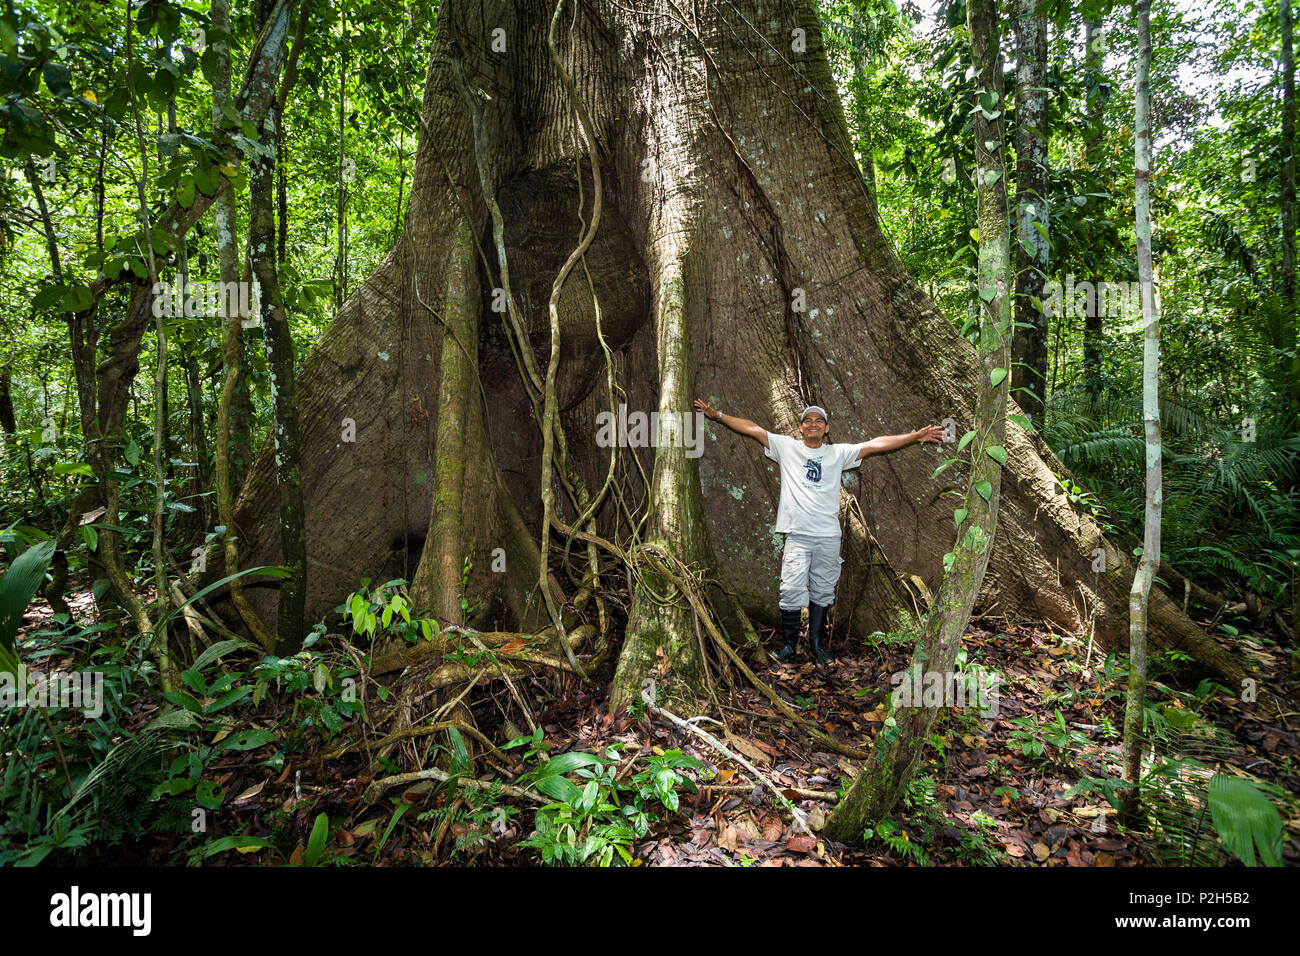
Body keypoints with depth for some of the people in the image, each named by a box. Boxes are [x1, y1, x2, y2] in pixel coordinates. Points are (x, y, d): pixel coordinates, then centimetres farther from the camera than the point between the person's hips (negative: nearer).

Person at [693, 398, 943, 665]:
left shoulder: (838, 453, 11)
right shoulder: (786, 447, 8)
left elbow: (877, 444, 8)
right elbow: (752, 429, 4)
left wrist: (917, 436, 4)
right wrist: (717, 415, 0)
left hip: (829, 535, 2)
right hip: (797, 534, -2)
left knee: (823, 592, 9)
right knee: (792, 591, -6)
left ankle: (816, 643, 23)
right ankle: (789, 645, 8)